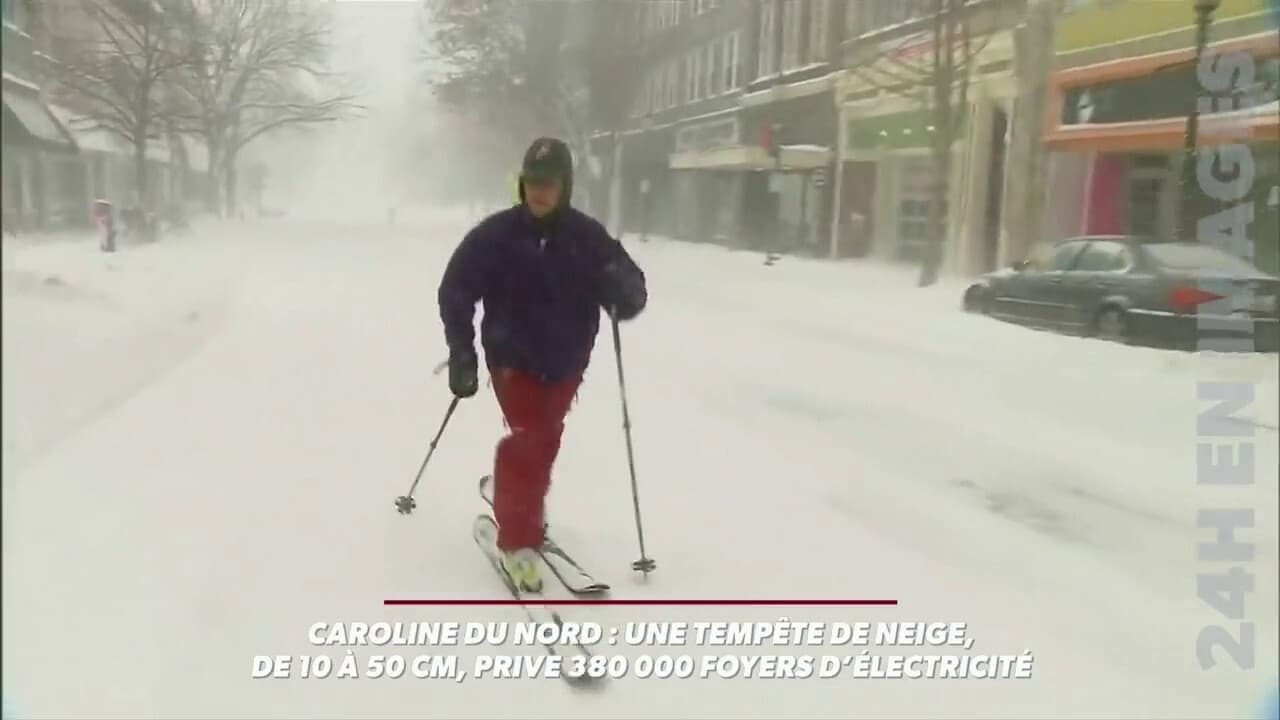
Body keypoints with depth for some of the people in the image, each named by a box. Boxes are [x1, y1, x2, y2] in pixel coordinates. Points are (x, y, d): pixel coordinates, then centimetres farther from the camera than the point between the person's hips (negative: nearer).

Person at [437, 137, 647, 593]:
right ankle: (518, 541, -1)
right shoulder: (496, 234, -11)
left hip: (564, 365, 3)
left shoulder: (588, 237, -9)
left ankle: (512, 503, 46)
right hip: (513, 358, -3)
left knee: (543, 443, 18)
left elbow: (629, 301, -10)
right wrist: (462, 356, -12)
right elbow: (455, 291, -6)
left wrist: (624, 288, -34)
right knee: (530, 439, -16)